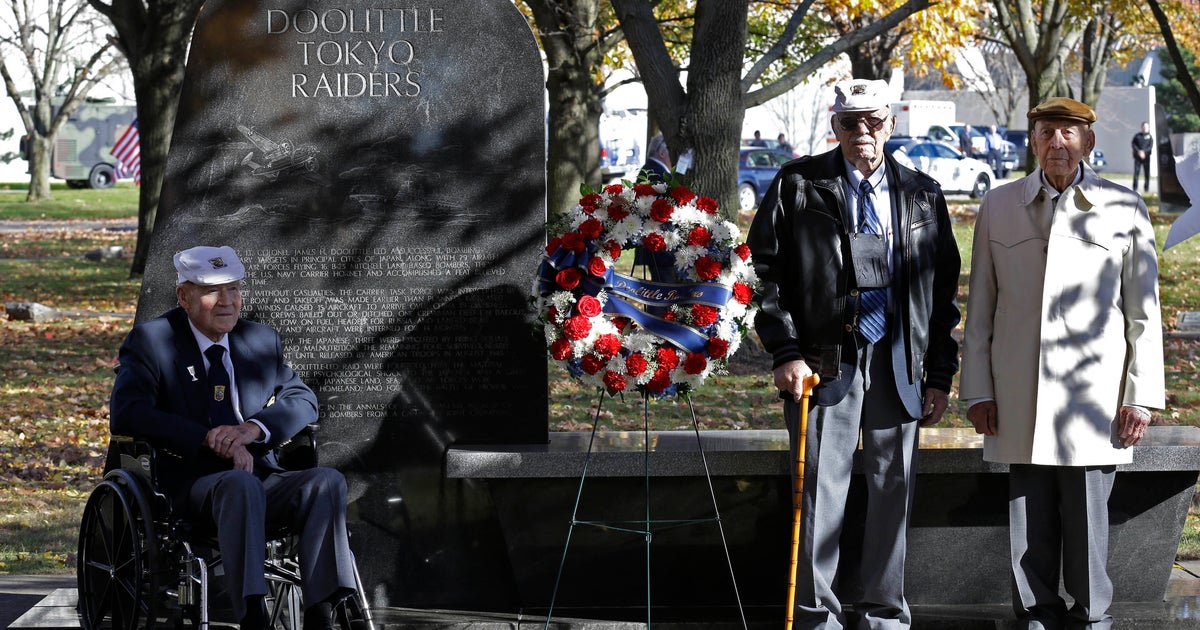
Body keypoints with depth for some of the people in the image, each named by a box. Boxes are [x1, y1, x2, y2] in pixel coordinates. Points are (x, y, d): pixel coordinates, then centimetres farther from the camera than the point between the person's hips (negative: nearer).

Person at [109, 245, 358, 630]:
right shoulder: (150, 341, 1)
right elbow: (125, 416, -13)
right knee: (240, 485, -38)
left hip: (260, 478, 5)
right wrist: (210, 439, -21)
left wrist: (254, 427, -11)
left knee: (327, 481, -25)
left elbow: (303, 400, 12)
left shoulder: (263, 341, 17)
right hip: (189, 483, -5)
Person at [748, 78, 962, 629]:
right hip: (826, 363, -2)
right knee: (821, 493, 0)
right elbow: (765, 271, 0)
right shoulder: (799, 185, 2)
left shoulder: (922, 195, 11)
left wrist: (940, 374, 7)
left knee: (893, 492, 7)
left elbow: (945, 289, 12)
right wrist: (785, 352, -9)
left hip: (899, 365, 3)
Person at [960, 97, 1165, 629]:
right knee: (1029, 523, 3)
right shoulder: (999, 208, 10)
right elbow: (980, 308, 12)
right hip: (1020, 401, 2)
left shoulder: (1124, 211, 5)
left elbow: (1144, 314, 5)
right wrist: (976, 389, 7)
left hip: (1093, 398, -2)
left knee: (1087, 520, 0)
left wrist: (1141, 396, 0)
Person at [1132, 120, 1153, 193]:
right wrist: (1139, 151, -14)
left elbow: (1151, 146, -2)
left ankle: (1146, 189, 5)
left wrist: (1144, 152, -16)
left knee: (1147, 173, -1)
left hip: (1146, 157, 0)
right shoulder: (1137, 135, 7)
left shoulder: (1150, 137, 7)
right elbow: (1133, 144, 0)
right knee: (1136, 172, -5)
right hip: (1137, 157, 0)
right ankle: (1135, 188, -1)